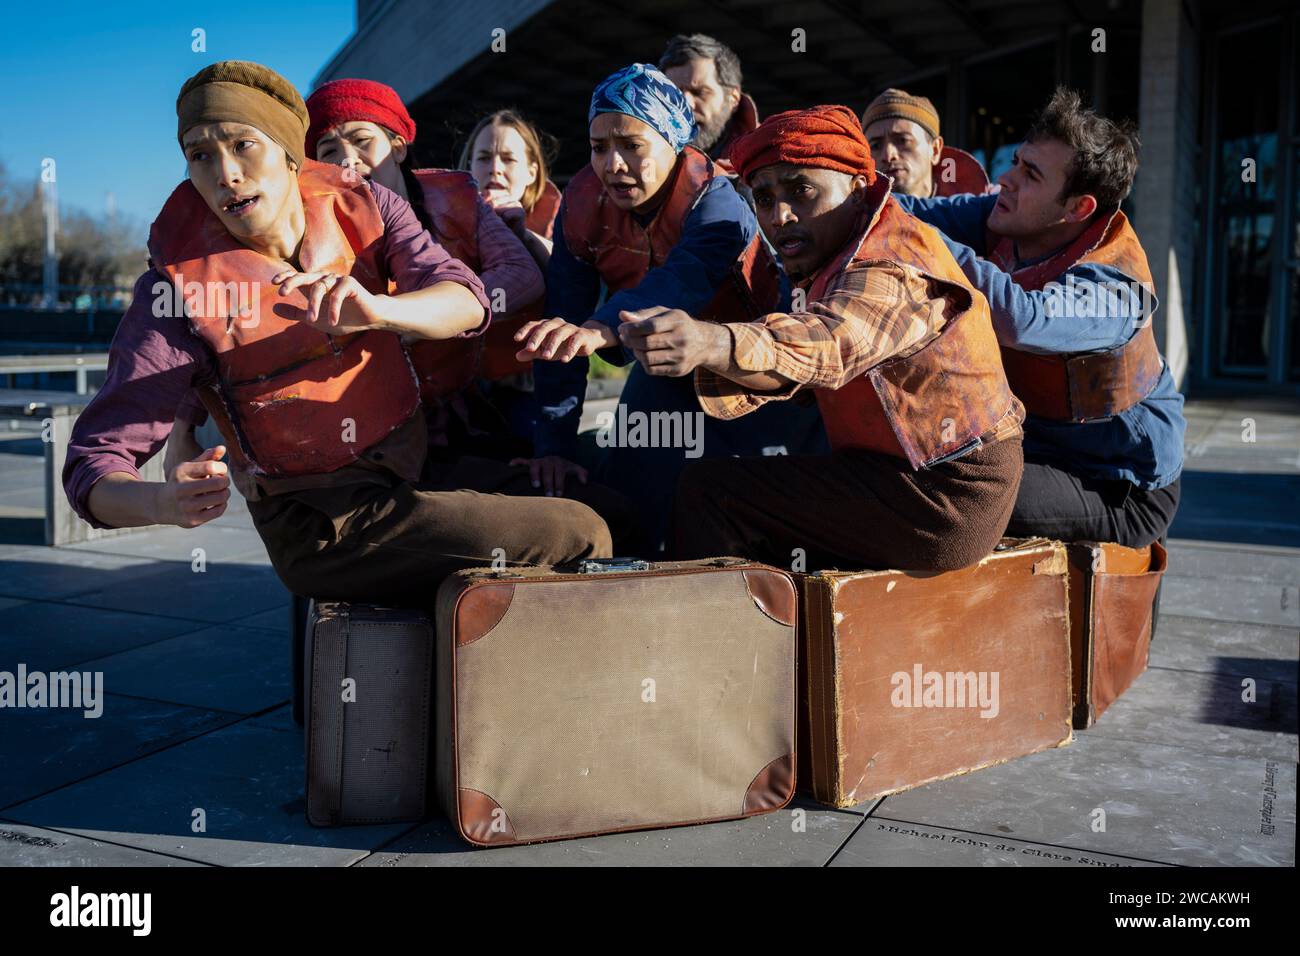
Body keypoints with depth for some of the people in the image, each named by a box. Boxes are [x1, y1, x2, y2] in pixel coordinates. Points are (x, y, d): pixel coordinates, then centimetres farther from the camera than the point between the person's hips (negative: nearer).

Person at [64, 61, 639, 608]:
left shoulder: (362, 207, -2)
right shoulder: (176, 291, -14)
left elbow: (466, 301, -17)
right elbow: (93, 468, -15)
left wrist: (376, 309, -39)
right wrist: (164, 503, -39)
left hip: (420, 467, 5)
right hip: (323, 525, -5)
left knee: (615, 515, 3)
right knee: (581, 538, -16)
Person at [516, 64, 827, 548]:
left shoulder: (718, 199, -29)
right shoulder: (582, 201, -13)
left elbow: (682, 280, -51)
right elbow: (565, 317, -17)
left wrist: (600, 330, -72)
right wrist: (554, 444, -24)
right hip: (665, 372, 5)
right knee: (630, 495, 2)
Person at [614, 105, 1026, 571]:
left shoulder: (892, 269, -21)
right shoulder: (838, 262, 15)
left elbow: (831, 342, -41)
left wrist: (714, 342, -58)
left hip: (944, 499, -10)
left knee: (706, 490, -12)